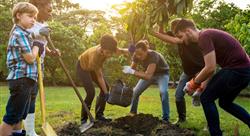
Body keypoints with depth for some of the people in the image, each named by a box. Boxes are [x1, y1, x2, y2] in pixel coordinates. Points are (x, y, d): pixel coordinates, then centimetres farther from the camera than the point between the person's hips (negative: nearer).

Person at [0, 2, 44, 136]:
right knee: (12, 117, -7)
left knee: (19, 115, 17)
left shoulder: (22, 33, 19)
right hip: (21, 79, -10)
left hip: (24, 79, 10)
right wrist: (37, 46, 0)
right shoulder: (20, 33, -13)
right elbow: (30, 58, -17)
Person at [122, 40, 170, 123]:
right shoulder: (136, 56, -24)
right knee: (135, 91, -1)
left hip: (162, 73, -5)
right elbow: (132, 69, -10)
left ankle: (165, 118, -19)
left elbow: (148, 76, -47)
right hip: (149, 73, 5)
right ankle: (132, 113, 19)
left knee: (163, 92, -31)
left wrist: (132, 72, -52)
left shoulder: (153, 56, -40)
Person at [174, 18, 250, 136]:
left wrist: (194, 83, -7)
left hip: (236, 69, -10)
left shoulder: (204, 37, -15)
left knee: (206, 98, -2)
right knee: (225, 103, 23)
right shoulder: (207, 35, 16)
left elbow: (210, 68, -21)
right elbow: (211, 67, 19)